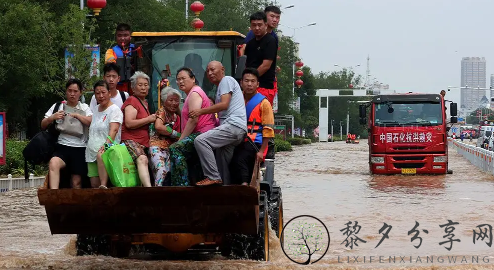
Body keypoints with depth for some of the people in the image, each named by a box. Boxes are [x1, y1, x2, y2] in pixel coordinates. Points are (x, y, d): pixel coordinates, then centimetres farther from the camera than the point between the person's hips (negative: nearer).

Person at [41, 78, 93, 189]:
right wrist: (52, 117, -5)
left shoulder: (84, 108, 17)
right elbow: (43, 125, 13)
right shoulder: (58, 106, 15)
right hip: (62, 147, -1)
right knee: (53, 163, -33)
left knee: (76, 182, -3)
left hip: (79, 148, 1)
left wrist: (76, 115, -5)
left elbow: (91, 122, -2)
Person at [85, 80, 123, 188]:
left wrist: (106, 144, -33)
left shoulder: (114, 109, -4)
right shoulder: (95, 109, 19)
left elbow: (114, 130, -19)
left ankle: (103, 186, -49)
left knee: (101, 155, -41)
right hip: (92, 151, 7)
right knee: (94, 184, -5)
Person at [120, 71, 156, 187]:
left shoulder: (145, 103, 25)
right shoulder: (131, 101, -3)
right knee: (142, 159, -33)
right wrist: (149, 119, -8)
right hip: (130, 140, -11)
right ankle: (149, 188, -52)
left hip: (143, 142, 11)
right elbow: (129, 123, -15)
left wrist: (155, 117, 22)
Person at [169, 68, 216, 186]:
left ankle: (181, 185, -29)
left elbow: (193, 120, -16)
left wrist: (181, 140, -14)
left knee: (175, 149, -23)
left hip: (203, 133, -11)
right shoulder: (191, 94, 28)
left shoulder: (194, 93, -5)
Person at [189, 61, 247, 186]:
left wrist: (201, 111, -8)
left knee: (200, 140, -23)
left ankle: (213, 177, -24)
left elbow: (224, 104, -12)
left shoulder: (226, 80, 1)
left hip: (234, 124, -11)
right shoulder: (221, 87, 32)